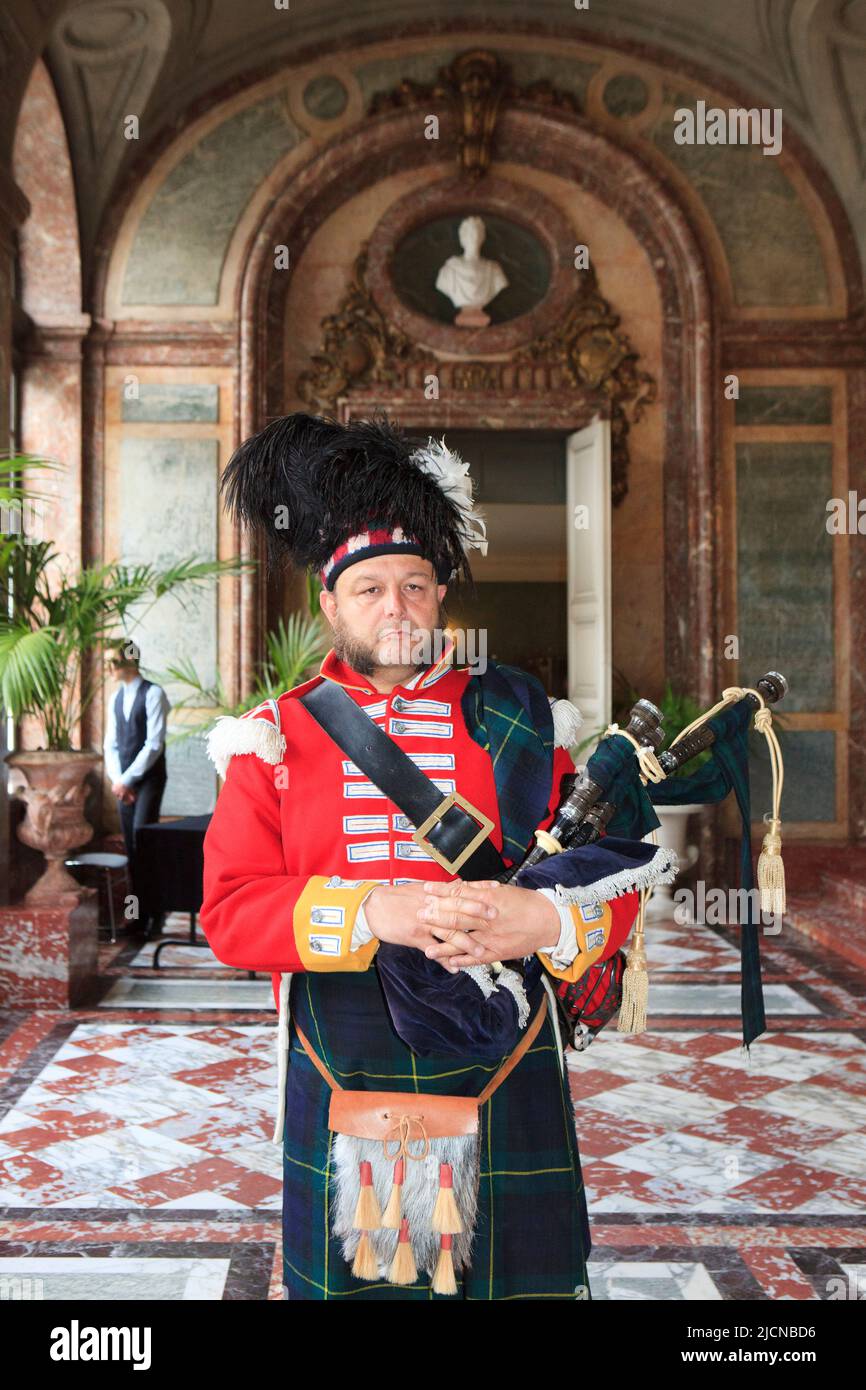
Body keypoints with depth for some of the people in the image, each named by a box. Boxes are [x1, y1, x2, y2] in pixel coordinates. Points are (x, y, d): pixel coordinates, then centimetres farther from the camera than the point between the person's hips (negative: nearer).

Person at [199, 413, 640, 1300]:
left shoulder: (517, 725, 2)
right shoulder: (274, 737, 1)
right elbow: (230, 912, -7)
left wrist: (546, 922, -21)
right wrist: (374, 912, -22)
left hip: (503, 1082, 1)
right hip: (342, 1087, 0)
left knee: (519, 1275, 11)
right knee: (351, 1276, 13)